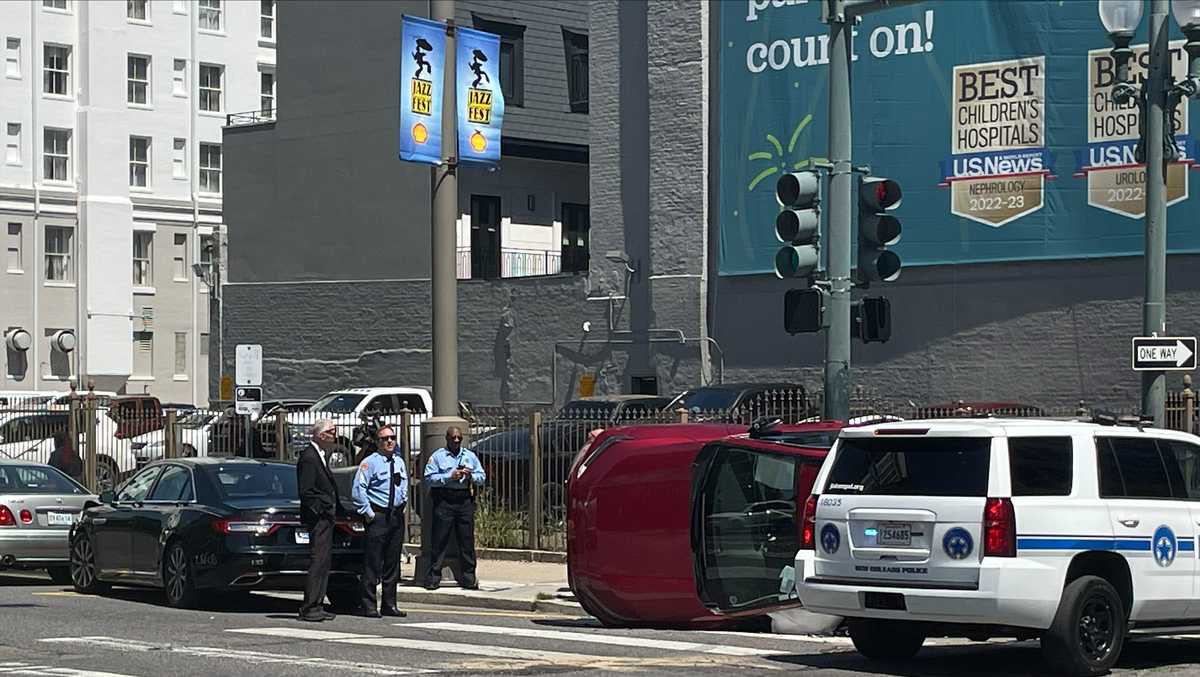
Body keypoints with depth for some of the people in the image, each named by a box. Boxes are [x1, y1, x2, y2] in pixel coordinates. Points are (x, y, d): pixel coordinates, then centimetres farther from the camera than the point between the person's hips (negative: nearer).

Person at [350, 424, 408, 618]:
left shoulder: (400, 462, 13)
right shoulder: (370, 463, -8)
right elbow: (357, 489, -13)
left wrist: (403, 504, 15)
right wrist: (368, 512, -14)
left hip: (397, 515, 7)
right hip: (378, 516, -7)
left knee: (393, 563, 10)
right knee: (373, 562, -7)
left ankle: (389, 605, 17)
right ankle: (368, 606, -4)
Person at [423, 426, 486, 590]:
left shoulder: (470, 456, 16)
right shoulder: (437, 456, 5)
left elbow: (482, 478, 13)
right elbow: (429, 478, -6)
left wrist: (471, 476, -8)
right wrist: (450, 477, -14)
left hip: (465, 501, 3)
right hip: (444, 501, -3)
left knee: (467, 540, 4)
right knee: (440, 540, -3)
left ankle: (469, 578, 9)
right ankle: (433, 578, 1)